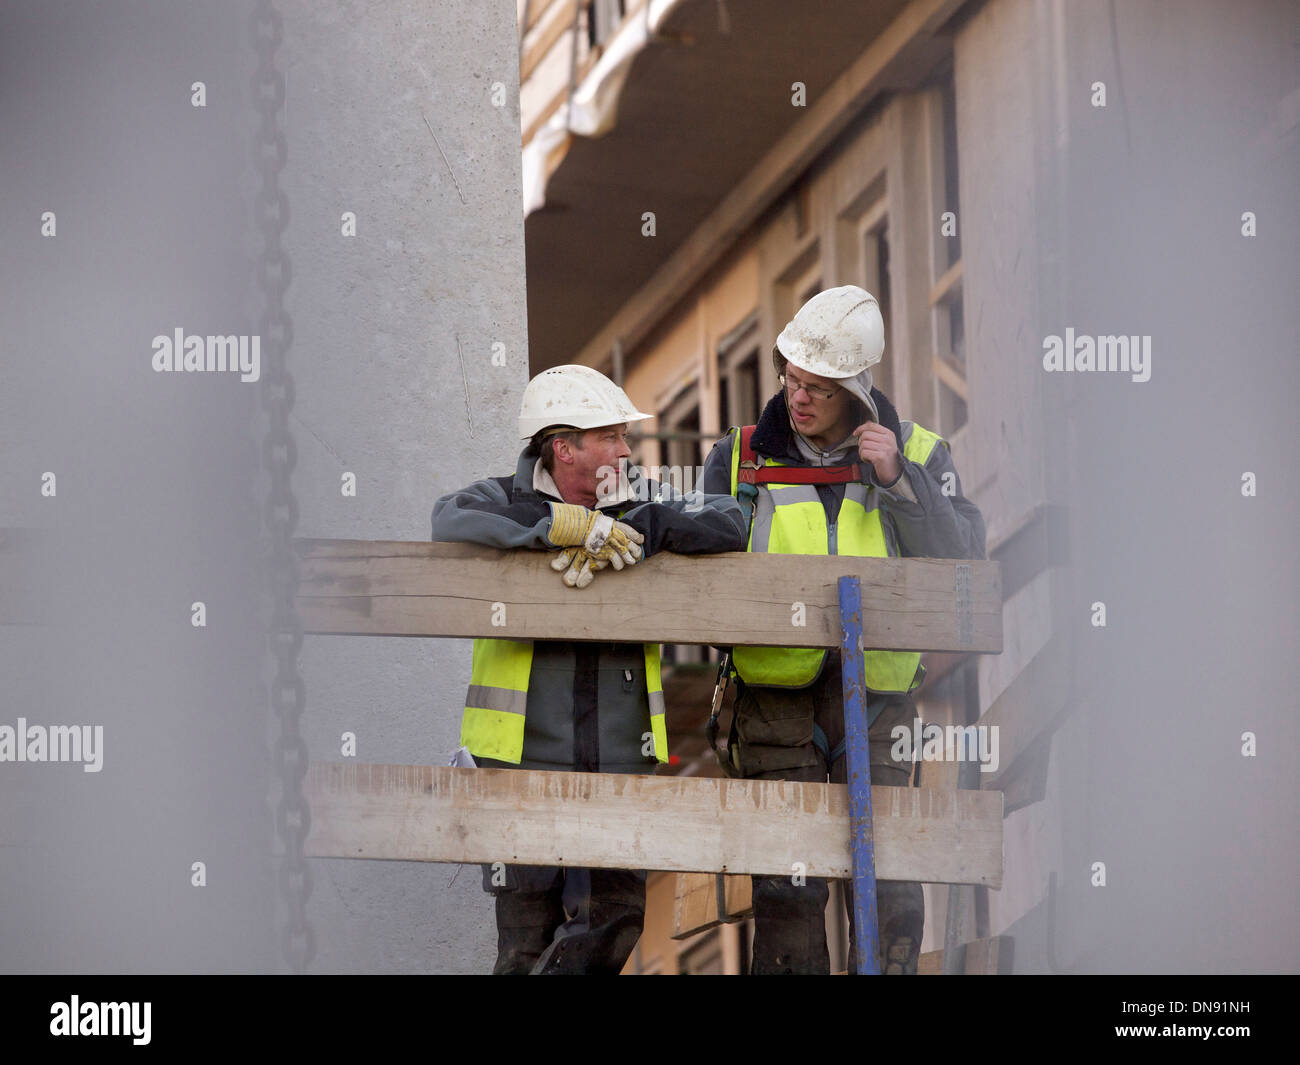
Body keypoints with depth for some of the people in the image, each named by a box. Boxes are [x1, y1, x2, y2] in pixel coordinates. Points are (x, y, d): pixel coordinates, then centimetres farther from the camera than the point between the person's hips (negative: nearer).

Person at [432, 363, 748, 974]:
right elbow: (451, 522, -21)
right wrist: (564, 526, -24)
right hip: (526, 753, -3)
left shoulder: (640, 505, 11)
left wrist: (635, 534, -13)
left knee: (617, 915, -2)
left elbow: (731, 523, -1)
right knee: (528, 929, -1)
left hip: (619, 758, 3)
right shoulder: (507, 503, 1)